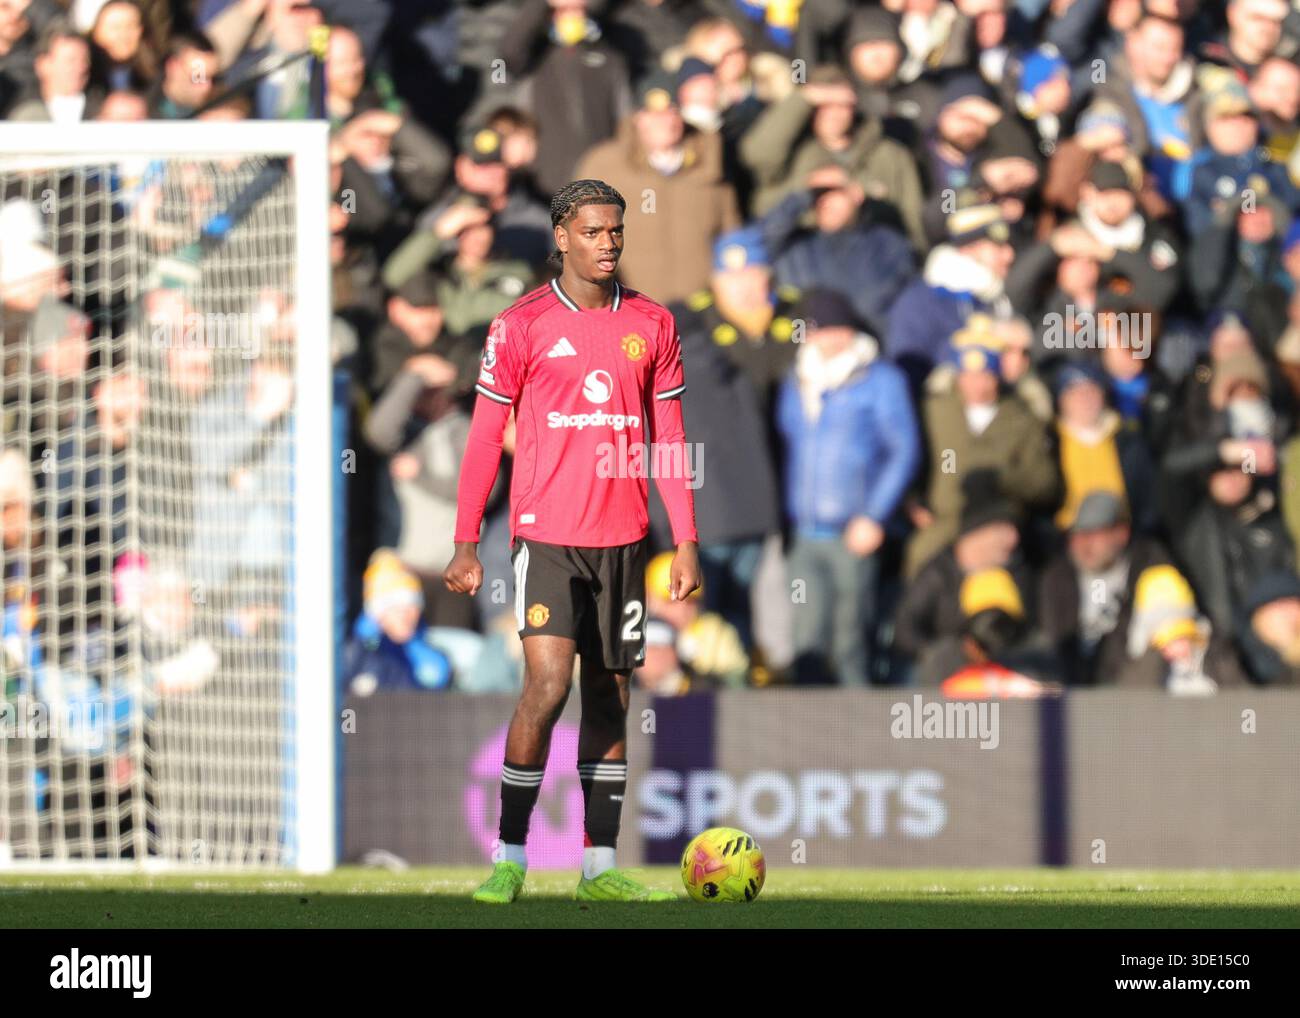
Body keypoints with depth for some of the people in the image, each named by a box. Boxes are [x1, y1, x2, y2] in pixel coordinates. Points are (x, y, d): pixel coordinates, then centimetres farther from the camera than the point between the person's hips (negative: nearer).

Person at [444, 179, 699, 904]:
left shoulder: (651, 324, 8)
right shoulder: (522, 326, -2)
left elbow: (668, 437, 11)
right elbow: (485, 437, 1)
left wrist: (687, 540, 5)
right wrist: (466, 544, -3)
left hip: (623, 538, 4)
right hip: (548, 535, -4)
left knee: (611, 695, 6)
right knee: (548, 684, -16)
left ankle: (600, 866, 10)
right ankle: (510, 858, -8)